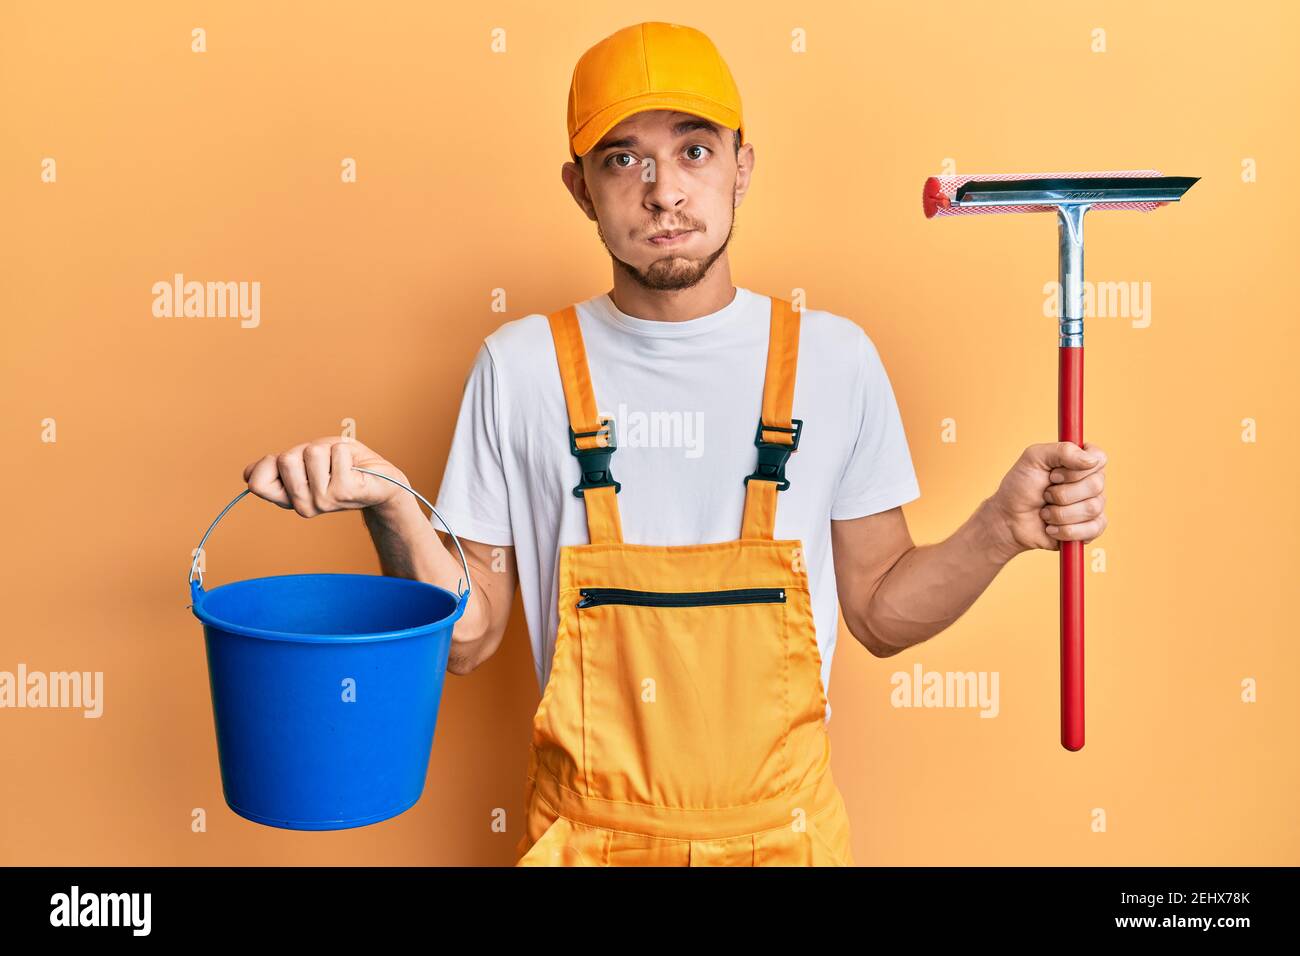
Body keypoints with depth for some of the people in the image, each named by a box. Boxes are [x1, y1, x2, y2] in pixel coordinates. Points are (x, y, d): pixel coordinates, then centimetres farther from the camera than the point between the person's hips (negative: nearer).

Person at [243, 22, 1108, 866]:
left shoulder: (832, 359, -5)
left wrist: (1001, 528, -15)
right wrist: (391, 508, -20)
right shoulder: (521, 367, -6)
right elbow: (468, 637, -3)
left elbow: (880, 612, 1)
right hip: (586, 835, 0)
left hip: (785, 829, 1)